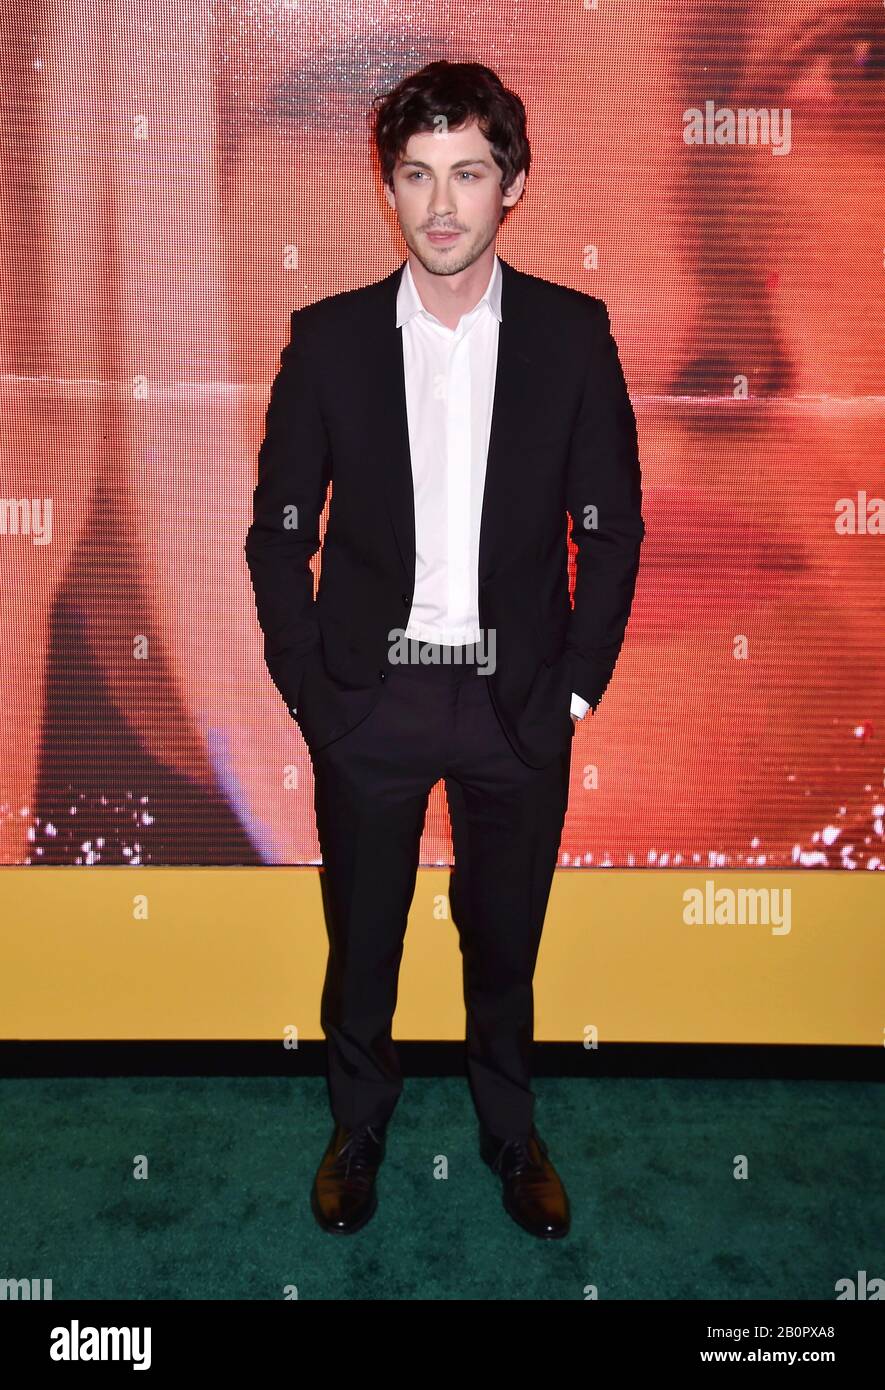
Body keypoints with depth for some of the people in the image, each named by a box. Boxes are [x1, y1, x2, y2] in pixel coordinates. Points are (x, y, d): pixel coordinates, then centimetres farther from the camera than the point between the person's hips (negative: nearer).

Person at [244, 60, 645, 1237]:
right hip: (369, 698, 0)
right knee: (360, 938, 15)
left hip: (518, 701, 0)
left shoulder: (572, 334, -3)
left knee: (505, 937, 16)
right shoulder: (328, 336, -3)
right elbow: (280, 533, 1)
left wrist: (576, 688, -4)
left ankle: (510, 1131, 42)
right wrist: (307, 690, -4)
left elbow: (612, 525, 1)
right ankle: (359, 1127, 41)